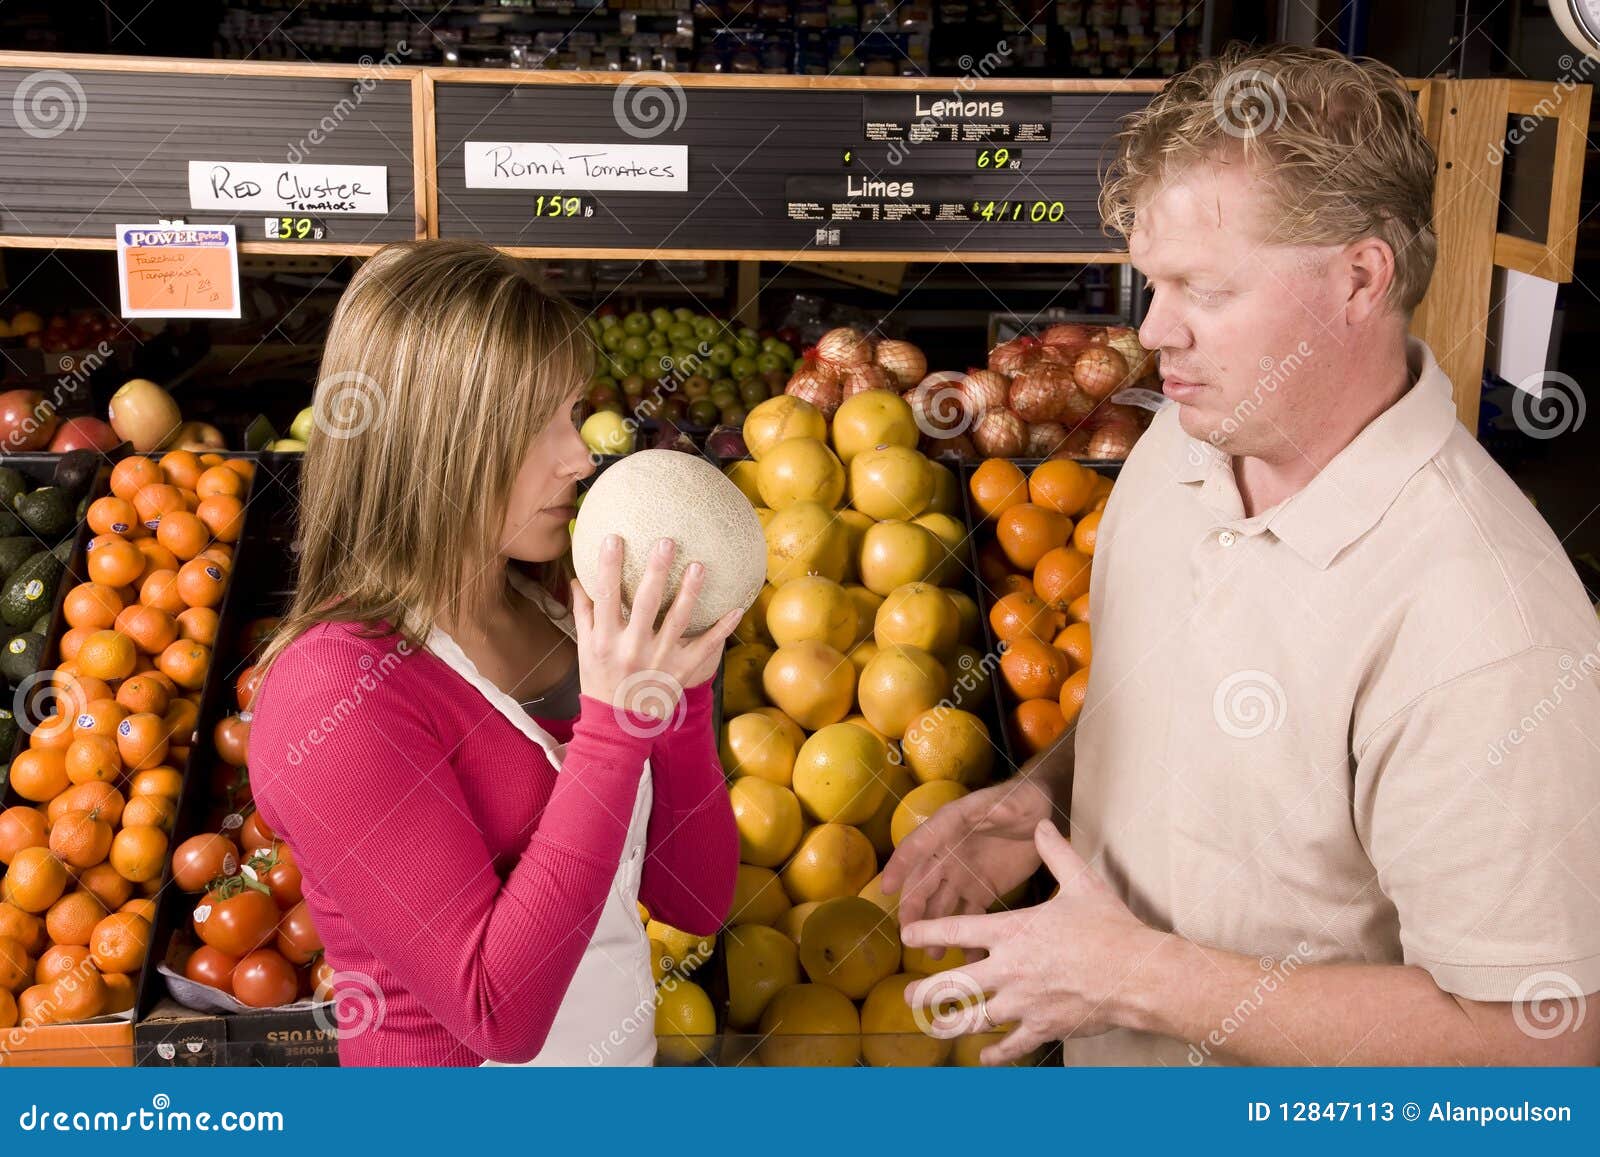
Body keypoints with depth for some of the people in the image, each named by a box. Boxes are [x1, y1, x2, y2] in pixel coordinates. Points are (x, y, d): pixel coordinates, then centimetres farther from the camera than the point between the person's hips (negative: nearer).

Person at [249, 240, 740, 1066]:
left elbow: (697, 900, -4)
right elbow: (500, 1018, -27)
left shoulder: (556, 613, -6)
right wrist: (617, 718, -30)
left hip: (629, 1049, 6)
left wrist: (678, 687, -18)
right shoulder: (334, 695, -23)